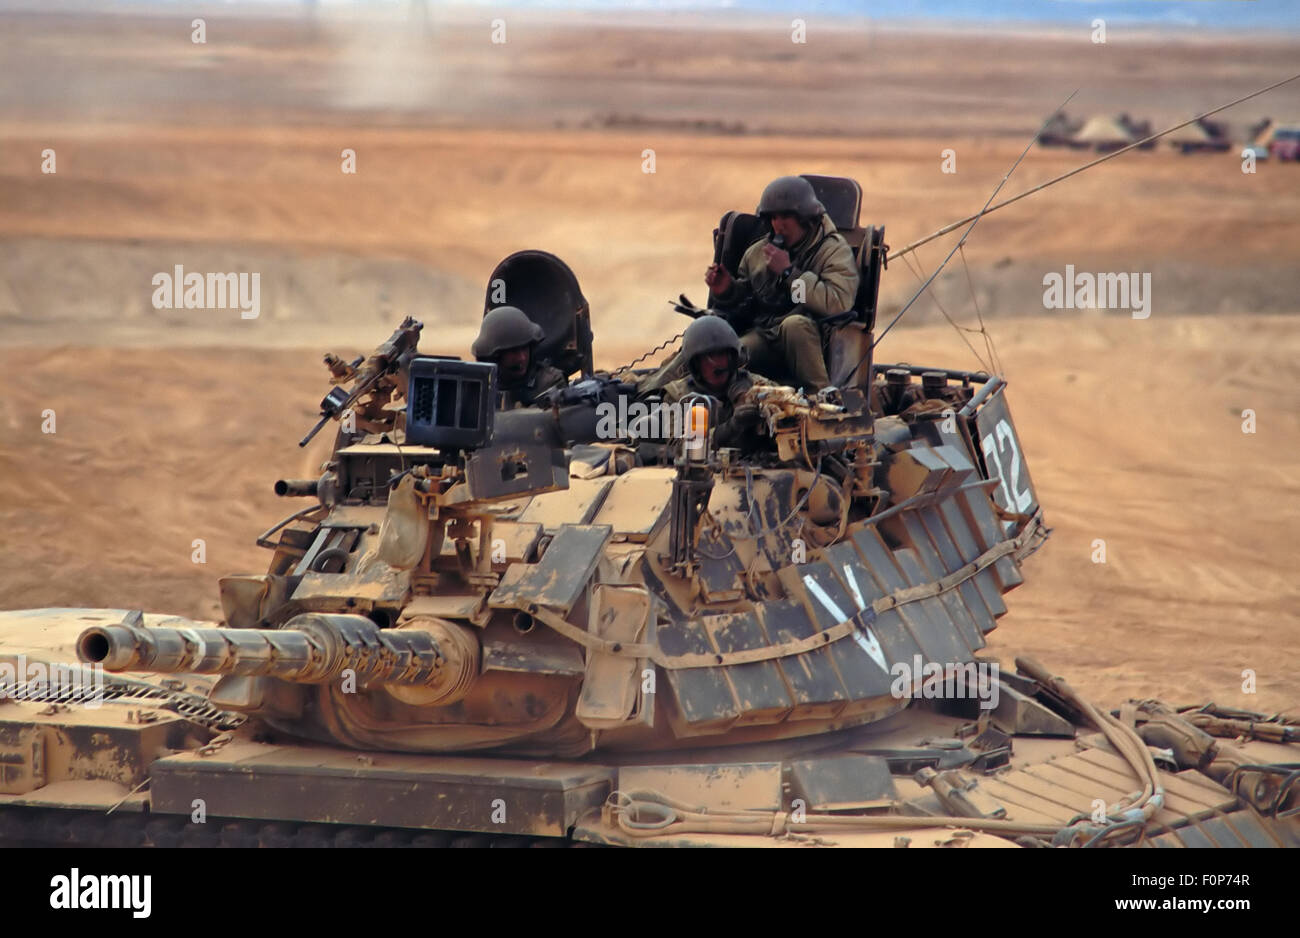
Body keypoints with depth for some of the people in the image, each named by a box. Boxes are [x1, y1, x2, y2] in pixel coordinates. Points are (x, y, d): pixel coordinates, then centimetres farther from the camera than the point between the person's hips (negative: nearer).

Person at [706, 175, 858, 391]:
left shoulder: (834, 250, 0)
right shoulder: (757, 253, 18)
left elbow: (838, 303, -18)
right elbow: (744, 307, 27)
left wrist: (789, 272, -15)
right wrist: (727, 291, 4)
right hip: (763, 336, 3)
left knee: (795, 323, -39)